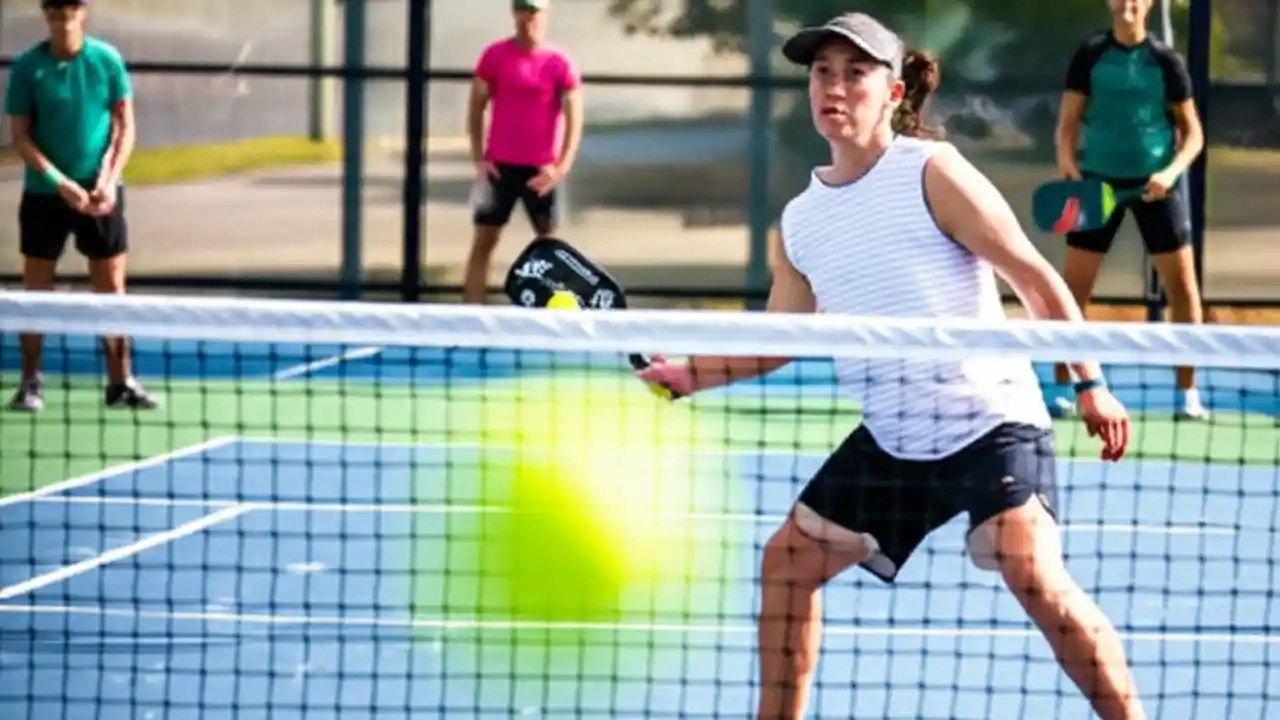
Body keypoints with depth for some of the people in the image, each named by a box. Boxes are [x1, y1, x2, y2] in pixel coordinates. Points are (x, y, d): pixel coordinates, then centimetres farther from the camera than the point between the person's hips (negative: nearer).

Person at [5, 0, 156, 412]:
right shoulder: (27, 67, -5)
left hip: (100, 194, 1)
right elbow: (20, 135, -5)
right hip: (44, 193, -1)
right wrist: (60, 182, -16)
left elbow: (125, 126, 2)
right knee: (36, 289, 3)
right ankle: (30, 383, 12)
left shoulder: (107, 60, -1)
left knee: (111, 287, 2)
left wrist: (110, 179, -11)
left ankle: (120, 382, 9)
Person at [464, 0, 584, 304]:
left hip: (541, 170, -1)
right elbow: (476, 107, 7)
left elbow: (574, 119, -3)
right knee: (483, 242, 0)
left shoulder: (560, 64, -2)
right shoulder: (494, 55, 2)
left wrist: (561, 167, -13)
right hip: (499, 165, 1)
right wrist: (479, 158, -1)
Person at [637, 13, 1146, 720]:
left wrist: (1090, 383, -12)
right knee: (787, 560, 9)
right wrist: (693, 372, 4)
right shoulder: (799, 222, 7)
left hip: (989, 420, -7)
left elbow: (1035, 277, -9)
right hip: (890, 438, 7)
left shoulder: (933, 174, -11)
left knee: (1037, 580, -23)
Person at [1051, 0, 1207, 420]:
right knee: (1074, 285, -1)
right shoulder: (1089, 57, 1)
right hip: (1099, 179, 0)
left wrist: (1171, 172, -15)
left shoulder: (1166, 62, 0)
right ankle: (1061, 388, 9)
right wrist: (1067, 164, -17)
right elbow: (1068, 122, 2)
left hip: (1155, 183, 0)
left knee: (1182, 283, -1)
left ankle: (1187, 393, 8)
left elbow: (1192, 131, 2)